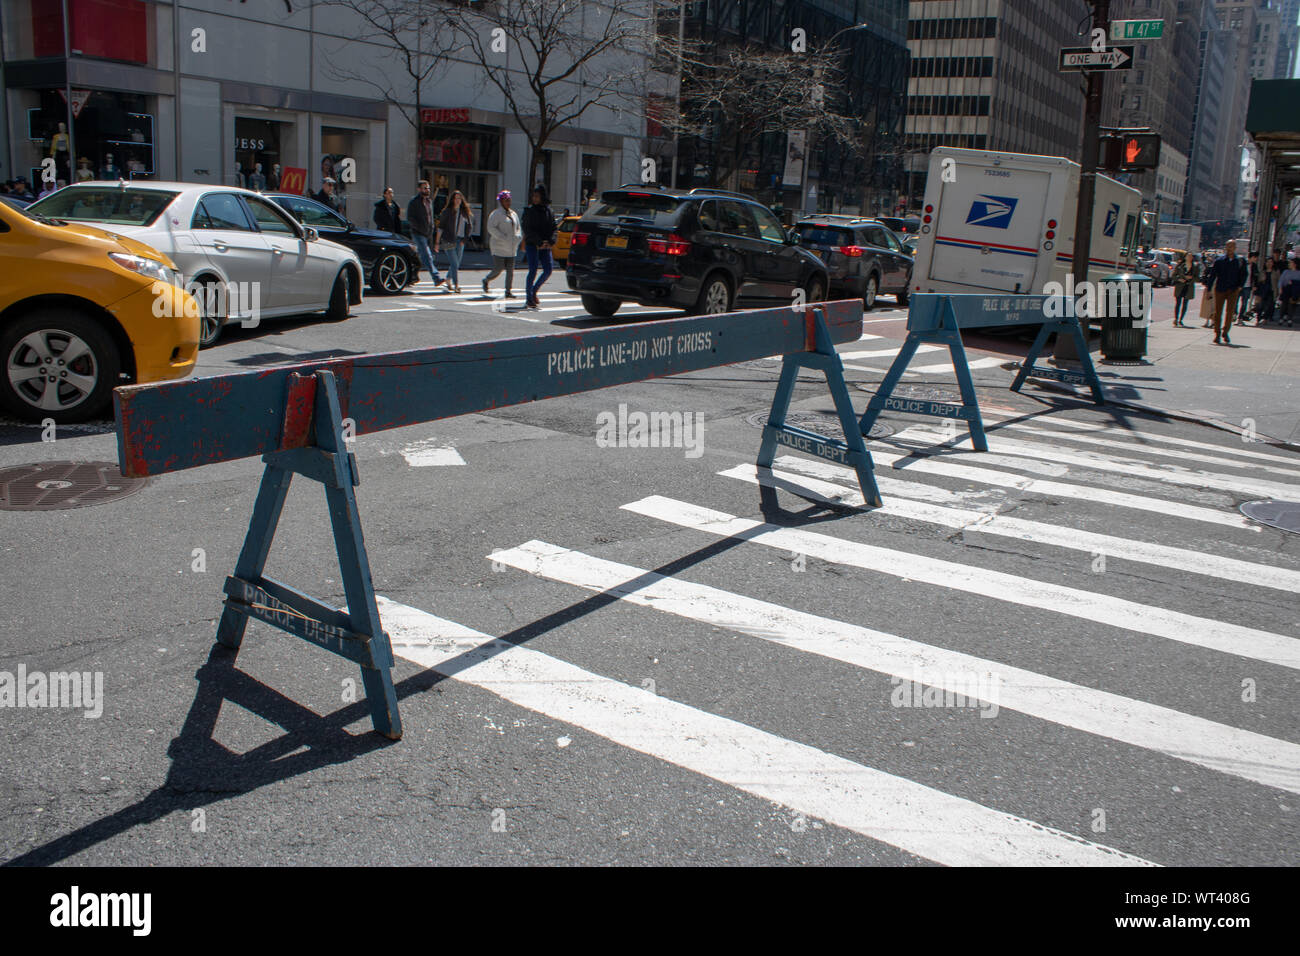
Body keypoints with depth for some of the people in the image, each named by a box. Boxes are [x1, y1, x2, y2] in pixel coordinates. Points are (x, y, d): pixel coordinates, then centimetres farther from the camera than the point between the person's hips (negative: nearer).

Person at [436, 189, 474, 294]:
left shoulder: (466, 211, 7)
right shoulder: (447, 211, -3)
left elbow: (470, 226, 14)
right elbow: (440, 227, -1)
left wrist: (465, 239, 3)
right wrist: (437, 242, -3)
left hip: (460, 241, 4)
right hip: (449, 240, -4)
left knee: (456, 264, 11)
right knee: (454, 264, -11)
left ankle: (448, 280, 32)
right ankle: (456, 285, -10)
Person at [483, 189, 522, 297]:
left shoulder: (514, 214, 15)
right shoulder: (496, 213, -5)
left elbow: (518, 228, 22)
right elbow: (491, 228, -14)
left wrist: (518, 237, 1)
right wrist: (503, 238, -20)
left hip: (511, 248, 6)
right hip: (499, 247, -6)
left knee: (510, 271, 0)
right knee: (498, 269, -7)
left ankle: (508, 291, 4)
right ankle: (486, 280, 20)